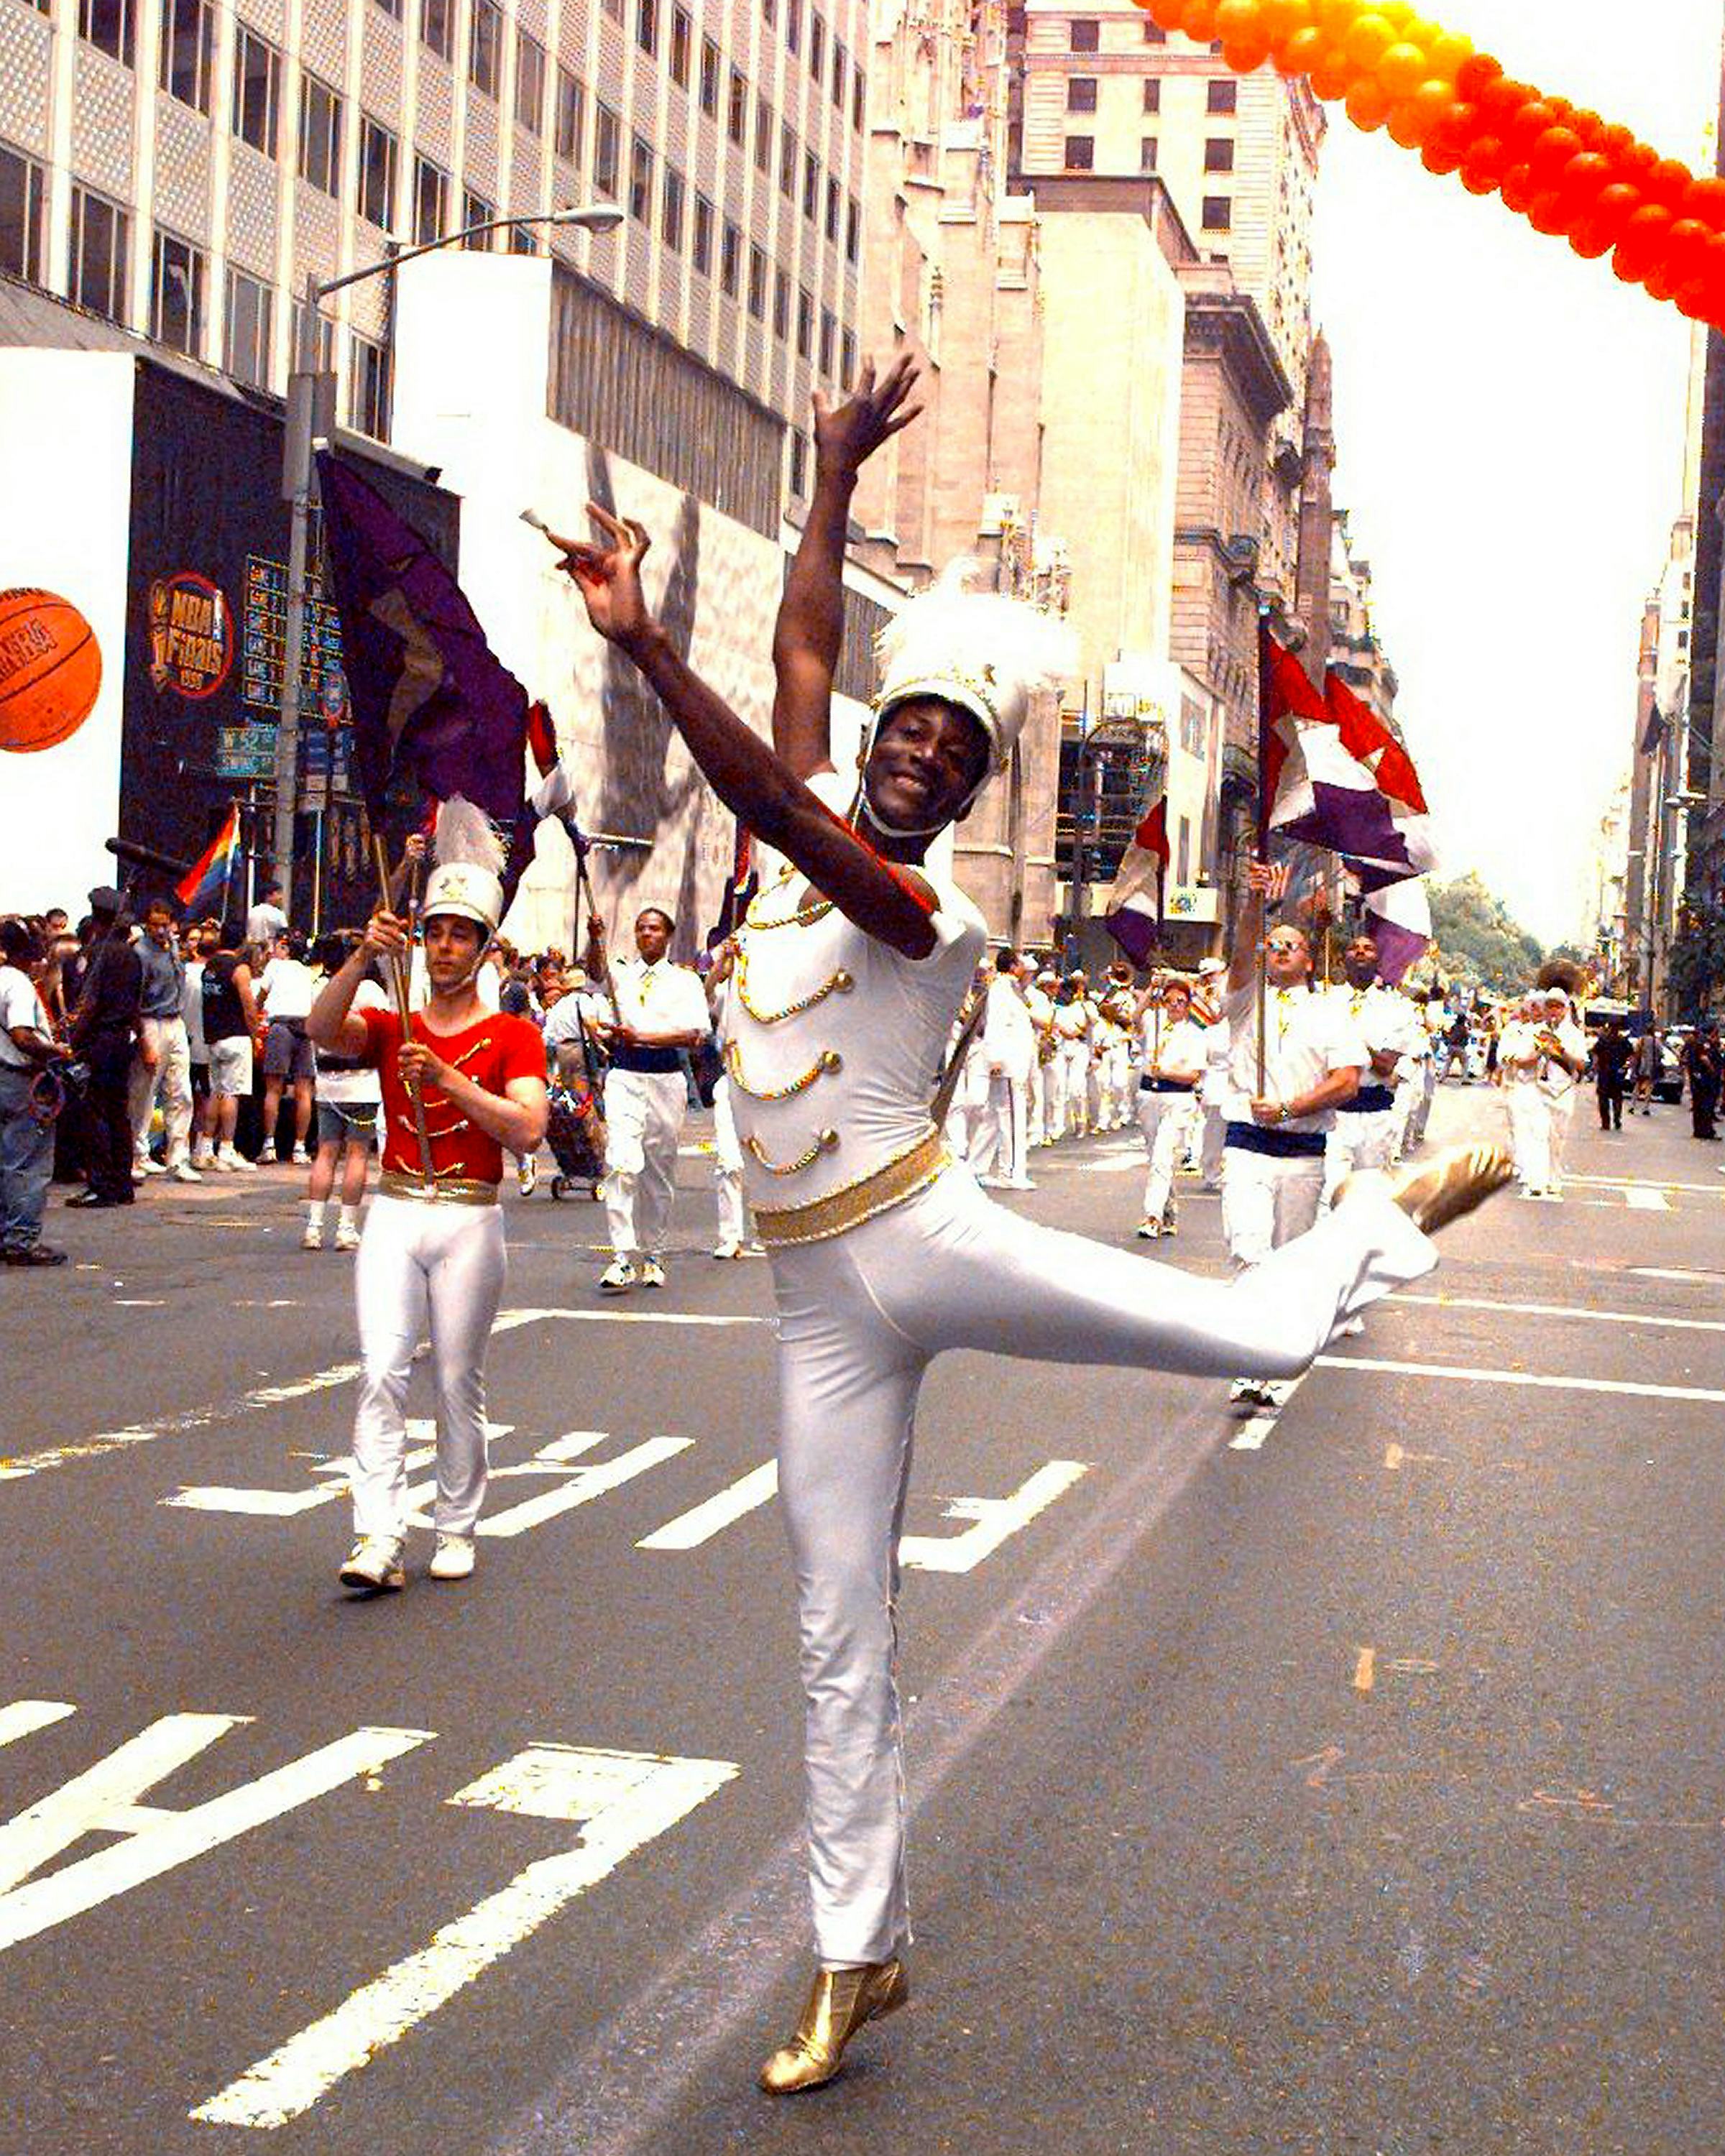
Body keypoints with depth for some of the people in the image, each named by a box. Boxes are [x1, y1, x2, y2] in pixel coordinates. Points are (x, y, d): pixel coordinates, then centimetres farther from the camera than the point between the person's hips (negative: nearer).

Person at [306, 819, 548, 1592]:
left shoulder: (512, 1035, 2)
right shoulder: (389, 1027, 10)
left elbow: (527, 1129, -12)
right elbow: (321, 1030, -12)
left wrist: (449, 1079, -21)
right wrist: (364, 957, -24)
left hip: (470, 1220, -2)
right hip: (394, 1213, 2)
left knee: (458, 1383, 5)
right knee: (381, 1374, -10)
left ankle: (456, 1530, 18)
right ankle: (379, 1541, -13)